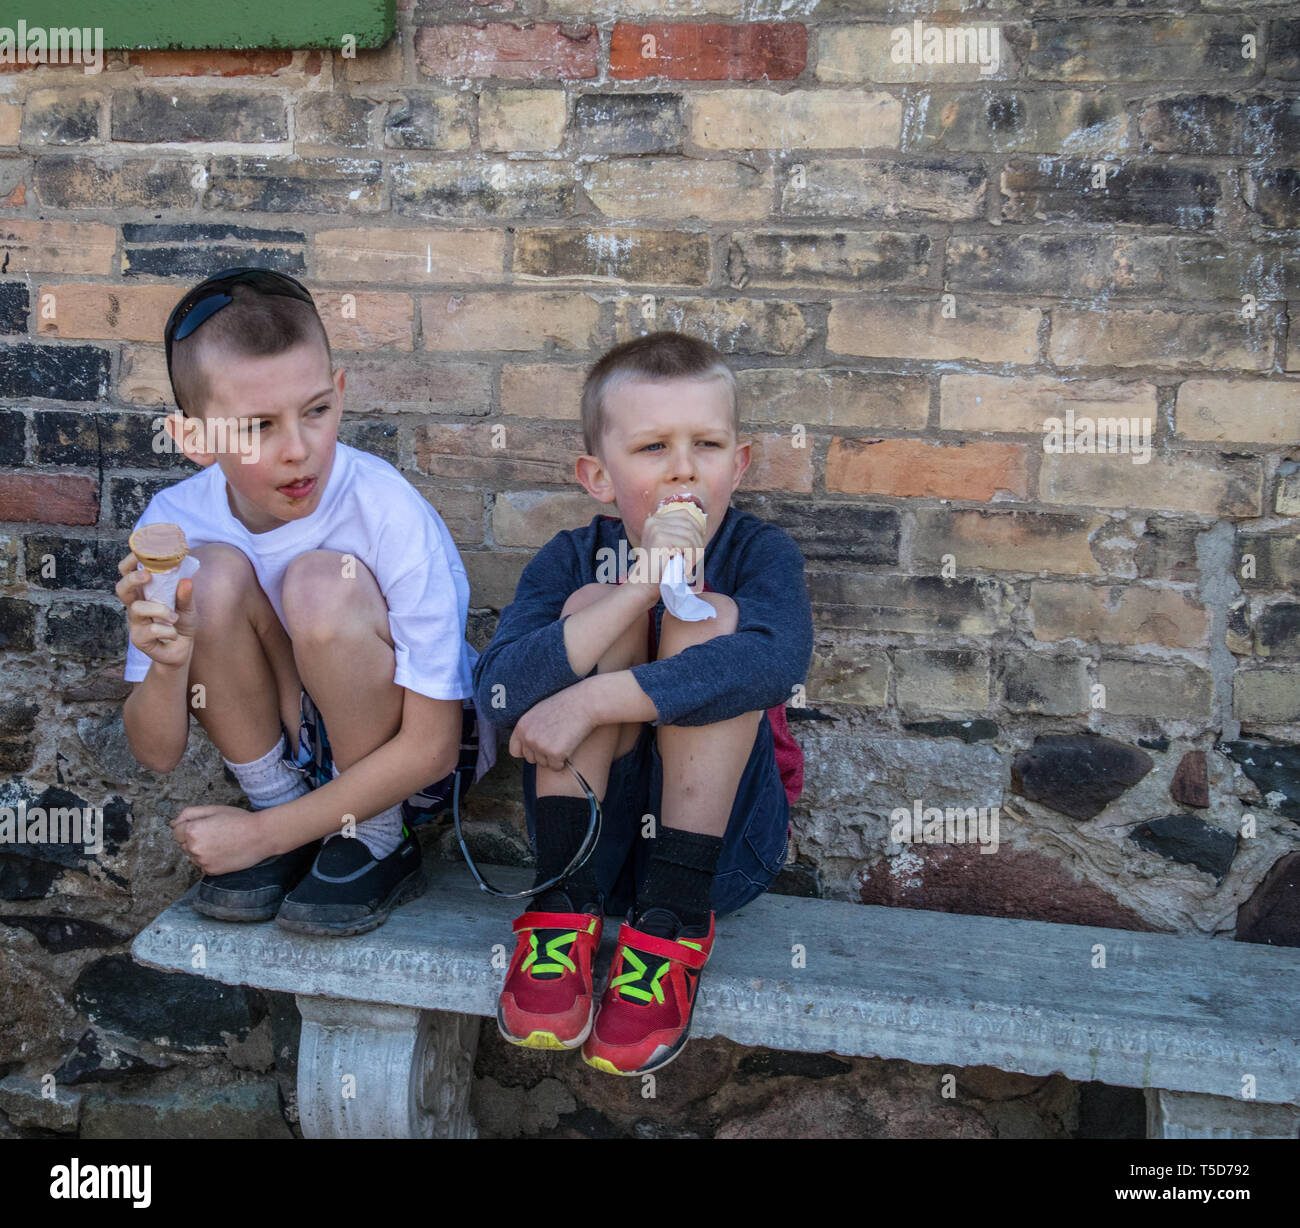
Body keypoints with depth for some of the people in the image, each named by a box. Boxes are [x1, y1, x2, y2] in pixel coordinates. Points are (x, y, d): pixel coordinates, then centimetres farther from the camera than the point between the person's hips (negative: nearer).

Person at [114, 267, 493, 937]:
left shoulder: (390, 514, -26)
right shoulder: (175, 523, -14)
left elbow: (430, 746, -24)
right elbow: (158, 754, -9)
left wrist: (263, 834, -21)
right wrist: (167, 667, -32)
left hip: (403, 765, -3)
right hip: (291, 748, 4)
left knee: (321, 583, -30)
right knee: (213, 575, -22)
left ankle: (378, 843, -10)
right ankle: (277, 805, -3)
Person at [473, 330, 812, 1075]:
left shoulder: (760, 554, -8)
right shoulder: (574, 560, -4)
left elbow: (776, 659, -32)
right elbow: (496, 693, -22)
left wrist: (592, 701, -35)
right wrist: (639, 587, -33)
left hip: (721, 844, -1)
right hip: (591, 836, 1)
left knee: (710, 620, -22)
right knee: (595, 602, -18)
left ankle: (669, 929, -22)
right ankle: (563, 908, -19)